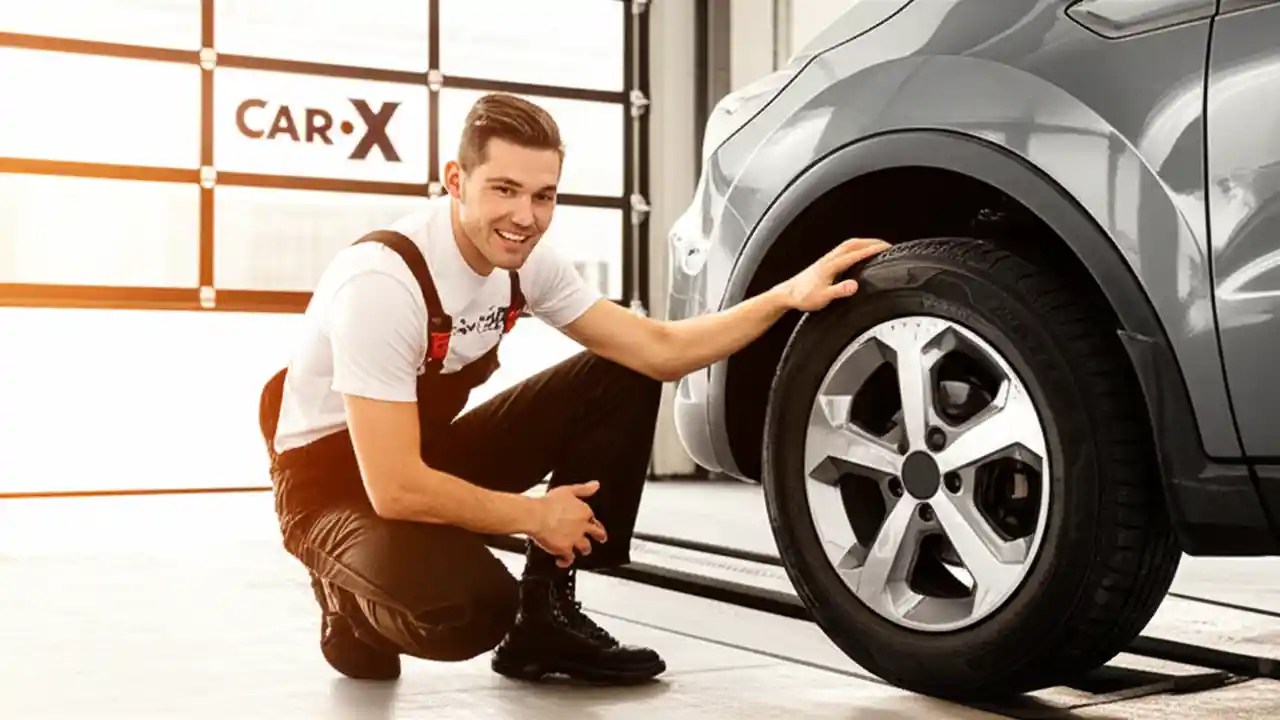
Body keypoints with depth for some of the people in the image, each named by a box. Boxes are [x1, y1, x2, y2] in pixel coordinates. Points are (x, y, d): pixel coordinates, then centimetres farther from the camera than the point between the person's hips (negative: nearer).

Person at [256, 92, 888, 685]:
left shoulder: (526, 259, -9)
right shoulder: (384, 280, -32)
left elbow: (658, 352, -4)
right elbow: (396, 489, -34)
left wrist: (788, 297, -14)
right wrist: (536, 516, -22)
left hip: (427, 450, 8)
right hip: (338, 482, -7)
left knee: (620, 382, -3)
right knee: (469, 606, -36)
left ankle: (544, 615, 1)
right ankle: (357, 607, 2)